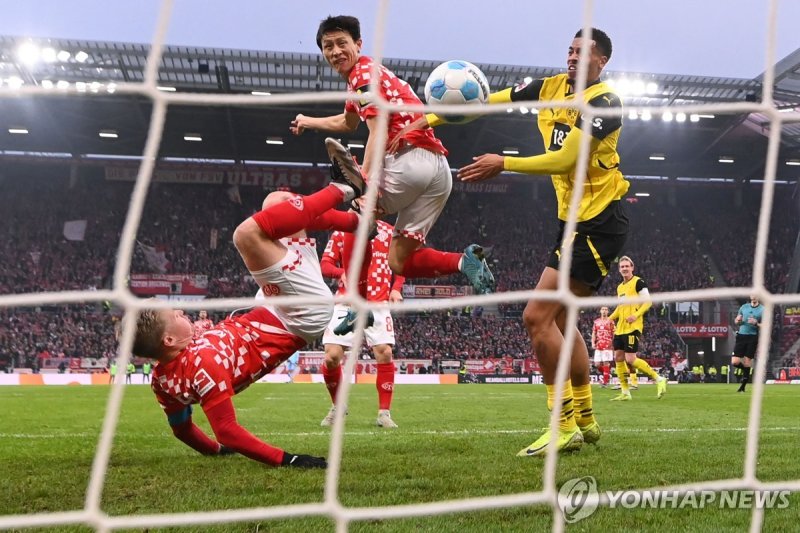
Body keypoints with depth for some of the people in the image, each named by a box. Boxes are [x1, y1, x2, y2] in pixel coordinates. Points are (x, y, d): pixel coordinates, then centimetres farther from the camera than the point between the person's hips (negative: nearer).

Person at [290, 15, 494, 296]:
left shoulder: (365, 72, -2)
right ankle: (465, 262, -7)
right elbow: (347, 123, 47)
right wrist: (308, 121, 60)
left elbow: (377, 131, -16)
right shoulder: (357, 79, 27)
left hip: (412, 158, -9)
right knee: (399, 261, 6)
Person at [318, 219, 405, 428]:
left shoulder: (389, 232, 9)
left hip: (378, 304, 1)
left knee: (385, 352, -13)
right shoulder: (341, 231, 6)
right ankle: (337, 406, 18)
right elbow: (325, 264, 6)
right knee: (332, 356, -8)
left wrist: (396, 288, -1)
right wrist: (342, 272, -16)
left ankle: (384, 412, 2)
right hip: (346, 303, 0)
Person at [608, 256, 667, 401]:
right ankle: (625, 392, 13)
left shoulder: (638, 282, -5)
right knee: (618, 358, 5)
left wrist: (636, 315, -24)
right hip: (620, 328, 8)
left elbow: (648, 302, -11)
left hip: (633, 327, -8)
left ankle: (659, 379, 0)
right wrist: (610, 318, 13)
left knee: (630, 359, -14)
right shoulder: (619, 287, 18)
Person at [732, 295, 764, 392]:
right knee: (735, 362, -5)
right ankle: (747, 371, 26)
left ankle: (743, 386, 7)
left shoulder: (762, 310, 0)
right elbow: (736, 321, 19)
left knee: (747, 362, -5)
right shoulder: (744, 307, 12)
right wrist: (738, 320, -4)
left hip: (753, 337, -3)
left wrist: (756, 323, -21)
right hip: (741, 336, 3)